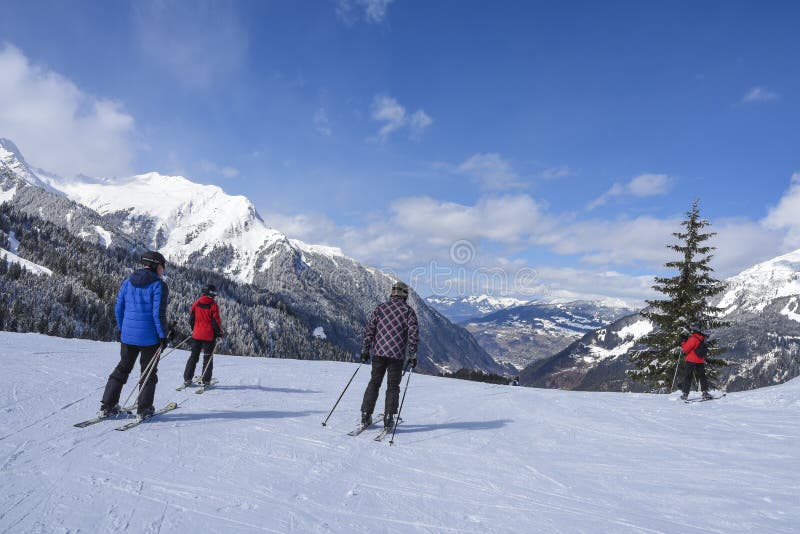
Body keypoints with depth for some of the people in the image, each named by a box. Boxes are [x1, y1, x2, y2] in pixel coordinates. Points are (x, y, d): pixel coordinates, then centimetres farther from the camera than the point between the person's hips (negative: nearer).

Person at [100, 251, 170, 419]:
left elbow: (118, 308, 8)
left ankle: (107, 406, 18)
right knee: (149, 372, 9)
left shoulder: (128, 282, 6)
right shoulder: (159, 285, -12)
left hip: (128, 335, 5)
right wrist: (163, 335, -8)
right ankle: (144, 409, 11)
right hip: (150, 337, -5)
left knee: (123, 368, 19)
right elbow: (158, 313, -16)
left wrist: (121, 329, 18)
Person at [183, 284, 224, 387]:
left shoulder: (196, 303, 1)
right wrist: (219, 334, 1)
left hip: (196, 335, 4)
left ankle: (187, 379, 12)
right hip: (209, 336, -4)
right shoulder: (213, 306, -12)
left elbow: (191, 319, 8)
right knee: (208, 358, 6)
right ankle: (206, 380, 5)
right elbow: (216, 321, -11)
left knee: (193, 356, 14)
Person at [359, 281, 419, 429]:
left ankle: (366, 415, 11)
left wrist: (365, 350, 7)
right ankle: (389, 418, 2)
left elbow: (369, 328, 3)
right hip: (397, 355, -2)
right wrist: (413, 355, -2)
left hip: (379, 352, 2)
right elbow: (413, 333, -6)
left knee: (374, 383, 13)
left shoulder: (380, 308, 7)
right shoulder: (408, 311, 1)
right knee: (393, 386, 7)